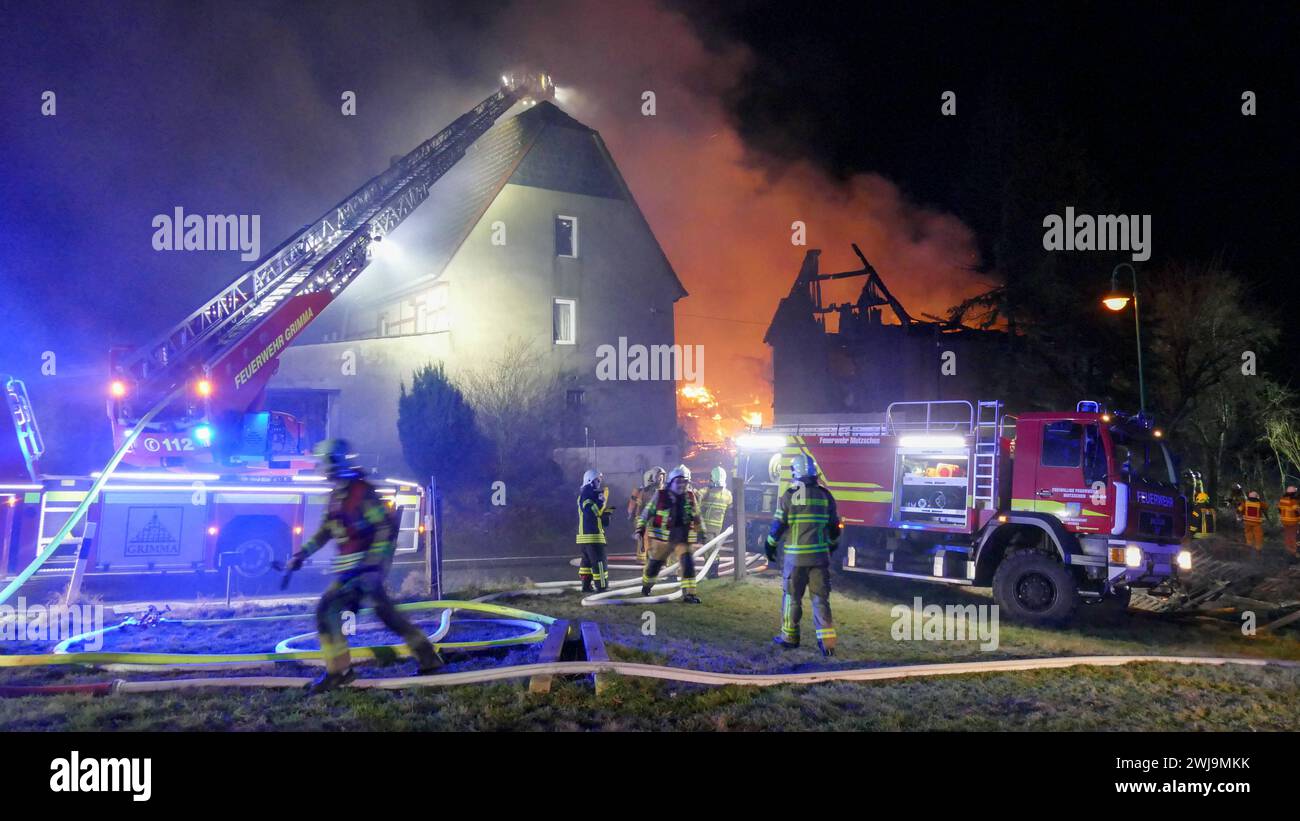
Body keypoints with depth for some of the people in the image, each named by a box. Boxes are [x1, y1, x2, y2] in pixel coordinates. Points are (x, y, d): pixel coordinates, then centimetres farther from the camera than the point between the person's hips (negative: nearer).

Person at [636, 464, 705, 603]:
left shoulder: (690, 497, 4)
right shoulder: (661, 495, -6)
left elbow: (696, 517, 16)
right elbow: (647, 512, 2)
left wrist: (701, 532, 15)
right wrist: (640, 528, -2)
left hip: (683, 538, 2)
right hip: (663, 537, -1)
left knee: (688, 563, -14)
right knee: (654, 564, 13)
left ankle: (689, 594, -9)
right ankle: (646, 585, 41)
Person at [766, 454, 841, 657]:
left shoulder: (789, 495, -7)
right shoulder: (825, 496, 5)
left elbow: (778, 525, -6)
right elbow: (834, 526, 11)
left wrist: (771, 546, 9)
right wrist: (832, 546, 28)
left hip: (795, 556, -3)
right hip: (820, 555, 3)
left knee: (792, 597, 10)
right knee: (821, 598, 6)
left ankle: (789, 637, 20)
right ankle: (827, 641, -1)